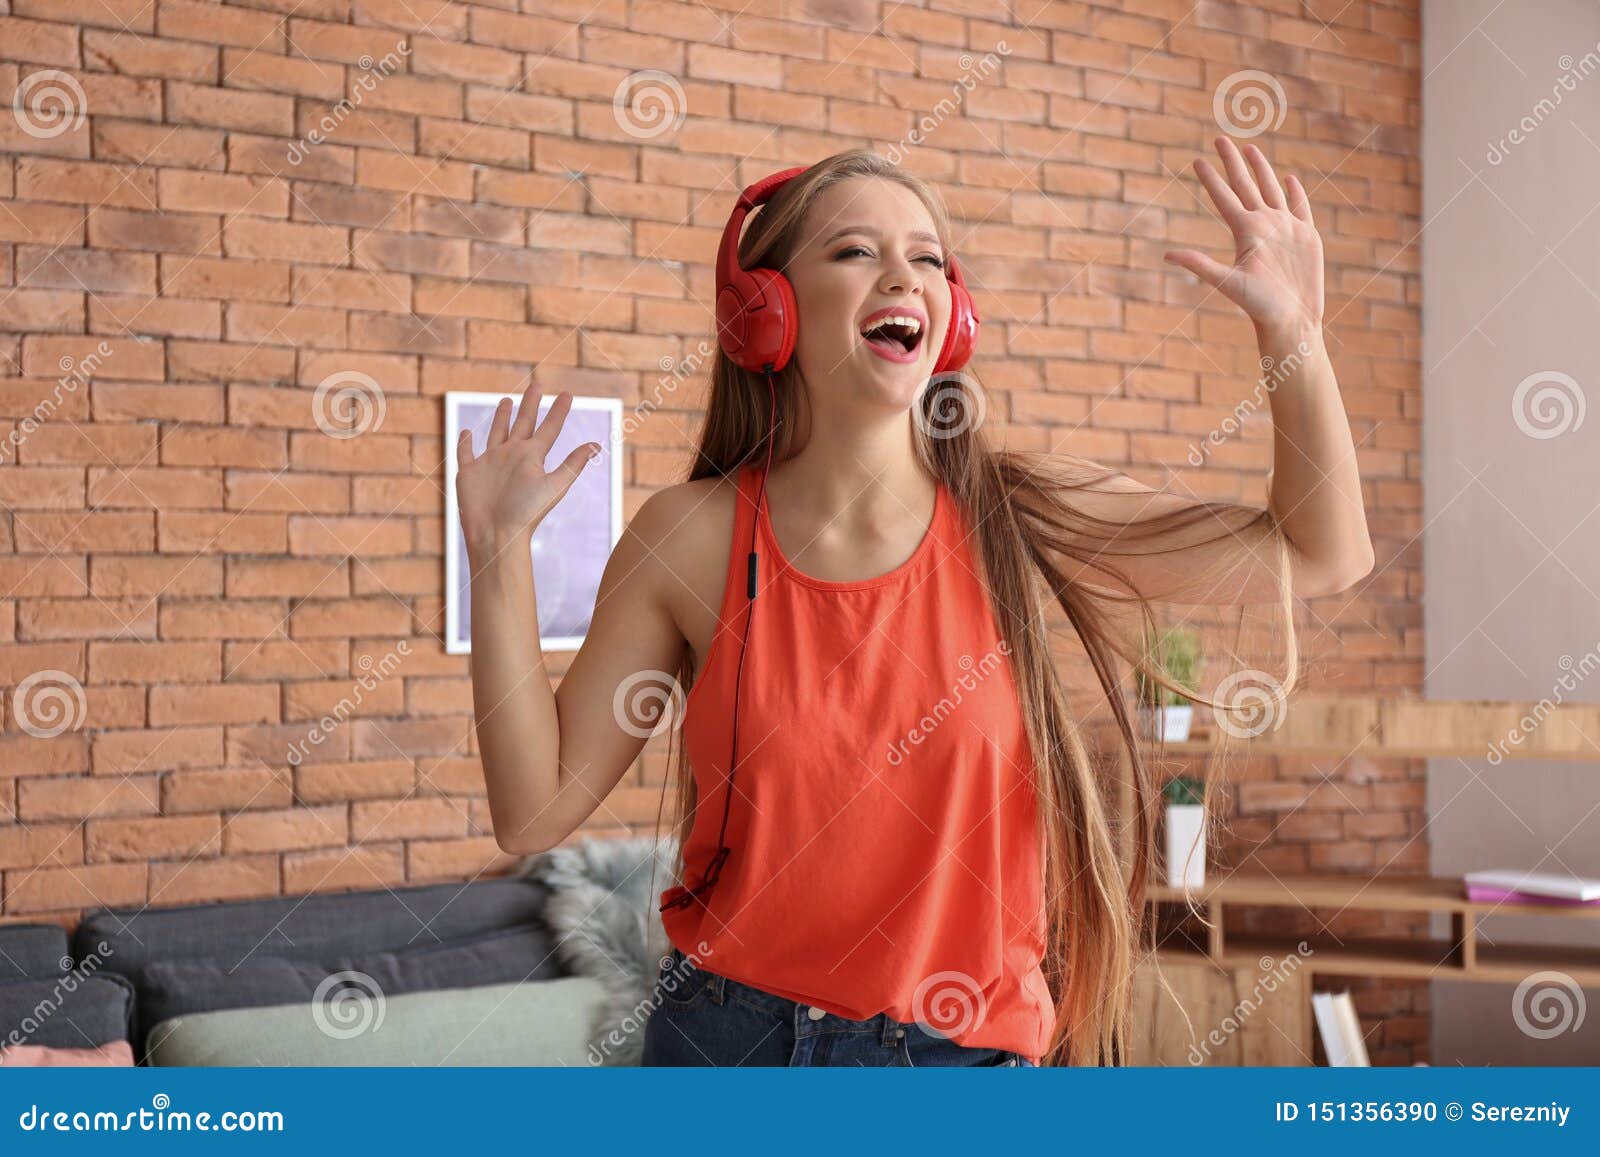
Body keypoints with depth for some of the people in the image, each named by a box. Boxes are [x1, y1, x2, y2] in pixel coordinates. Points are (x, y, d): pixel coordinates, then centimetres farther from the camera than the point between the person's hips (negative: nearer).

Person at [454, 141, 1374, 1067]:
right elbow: (537, 811, -5)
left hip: (971, 1051, 1)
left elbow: (1320, 555, 1)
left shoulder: (1015, 518, -4)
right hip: (730, 1038, 0)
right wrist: (501, 550, -11)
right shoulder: (691, 539, -6)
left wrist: (1293, 327, -10)